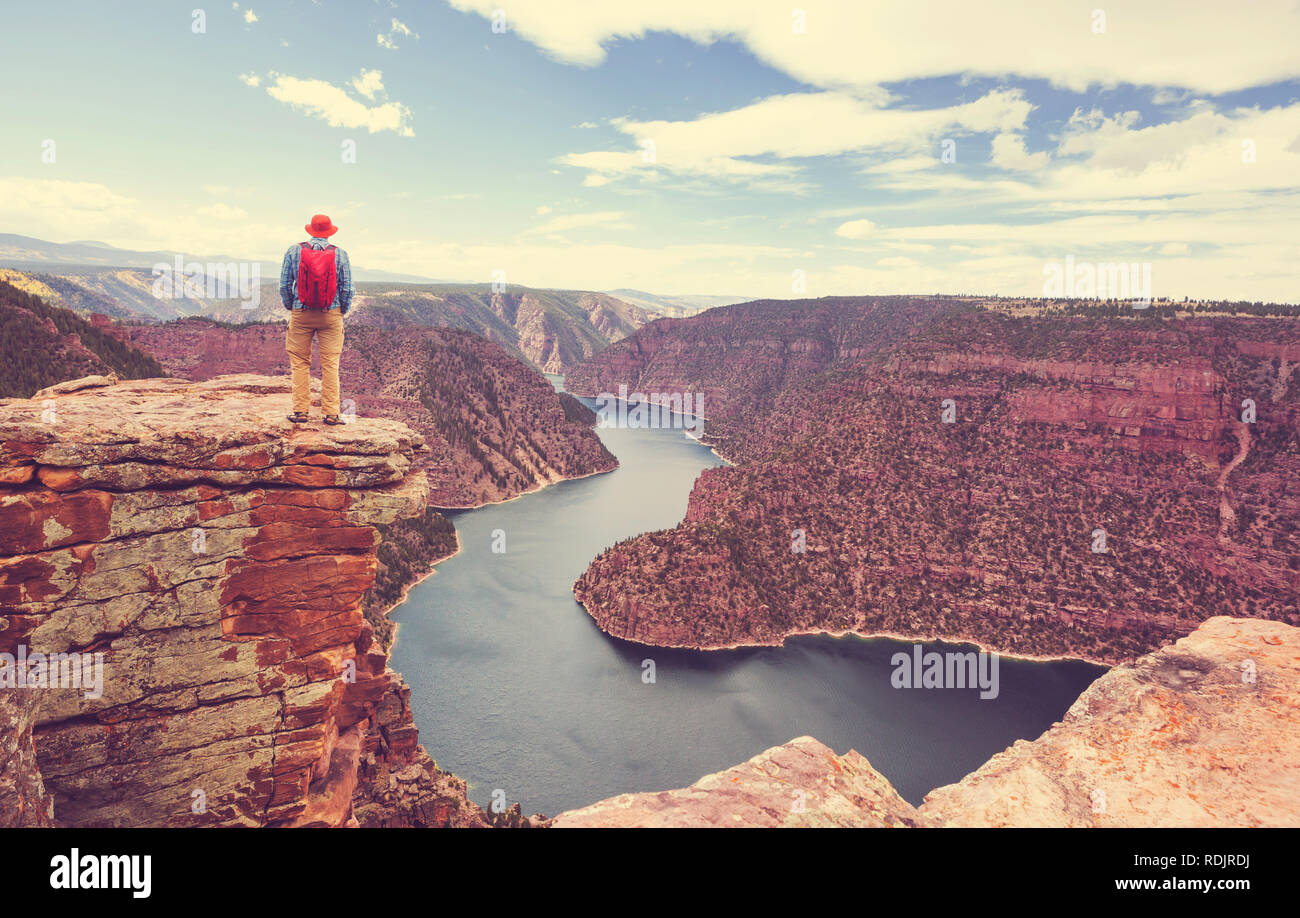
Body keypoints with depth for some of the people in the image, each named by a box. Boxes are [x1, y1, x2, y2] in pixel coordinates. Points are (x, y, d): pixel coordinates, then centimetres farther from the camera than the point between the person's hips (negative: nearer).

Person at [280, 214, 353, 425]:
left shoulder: (294, 251, 0)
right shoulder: (340, 254, -2)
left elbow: (284, 284, 3)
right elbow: (347, 288, -1)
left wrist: (290, 308, 17)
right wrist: (342, 311, 14)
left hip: (301, 314, 1)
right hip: (331, 315, 0)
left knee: (300, 363, 8)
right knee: (330, 364, 2)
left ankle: (300, 410, 9)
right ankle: (331, 413, 2)